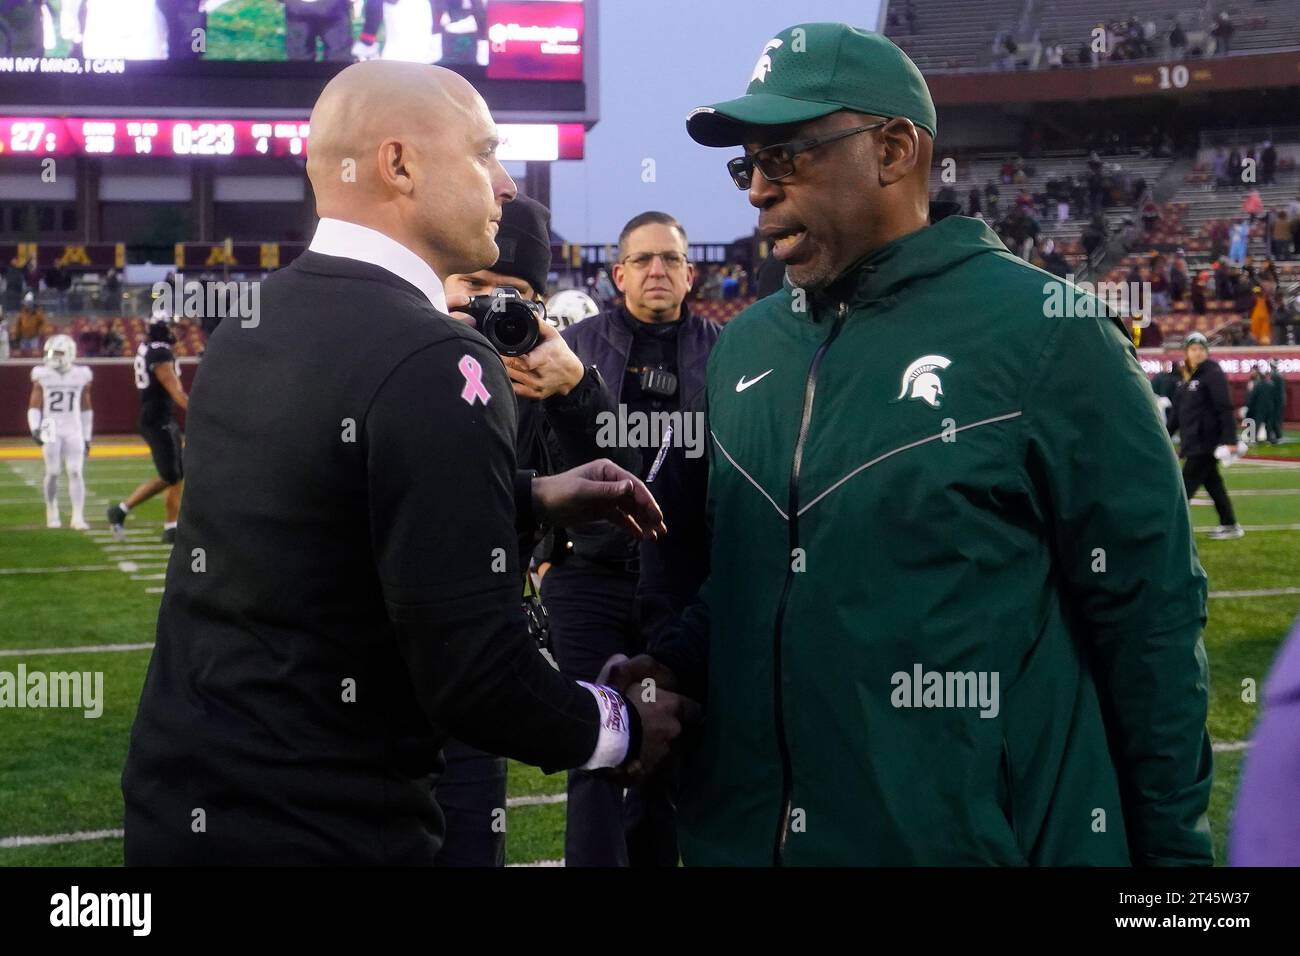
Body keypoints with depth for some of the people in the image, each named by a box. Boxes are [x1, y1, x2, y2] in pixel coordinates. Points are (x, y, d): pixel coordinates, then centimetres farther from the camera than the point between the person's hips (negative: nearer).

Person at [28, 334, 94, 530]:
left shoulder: (81, 375, 3)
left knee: (75, 472, -7)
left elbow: (86, 409, 11)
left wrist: (87, 437, 12)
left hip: (74, 431, 0)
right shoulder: (42, 375, 0)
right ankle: (52, 515, 17)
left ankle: (78, 517, -8)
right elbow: (34, 406, 4)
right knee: (53, 472, 1)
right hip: (51, 431, 0)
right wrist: (34, 428, -12)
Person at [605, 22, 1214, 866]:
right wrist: (673, 670, 0)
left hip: (979, 838, -5)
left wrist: (1171, 843, -5)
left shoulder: (1047, 333, -10)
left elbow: (1147, 618, -8)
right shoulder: (745, 346, 6)